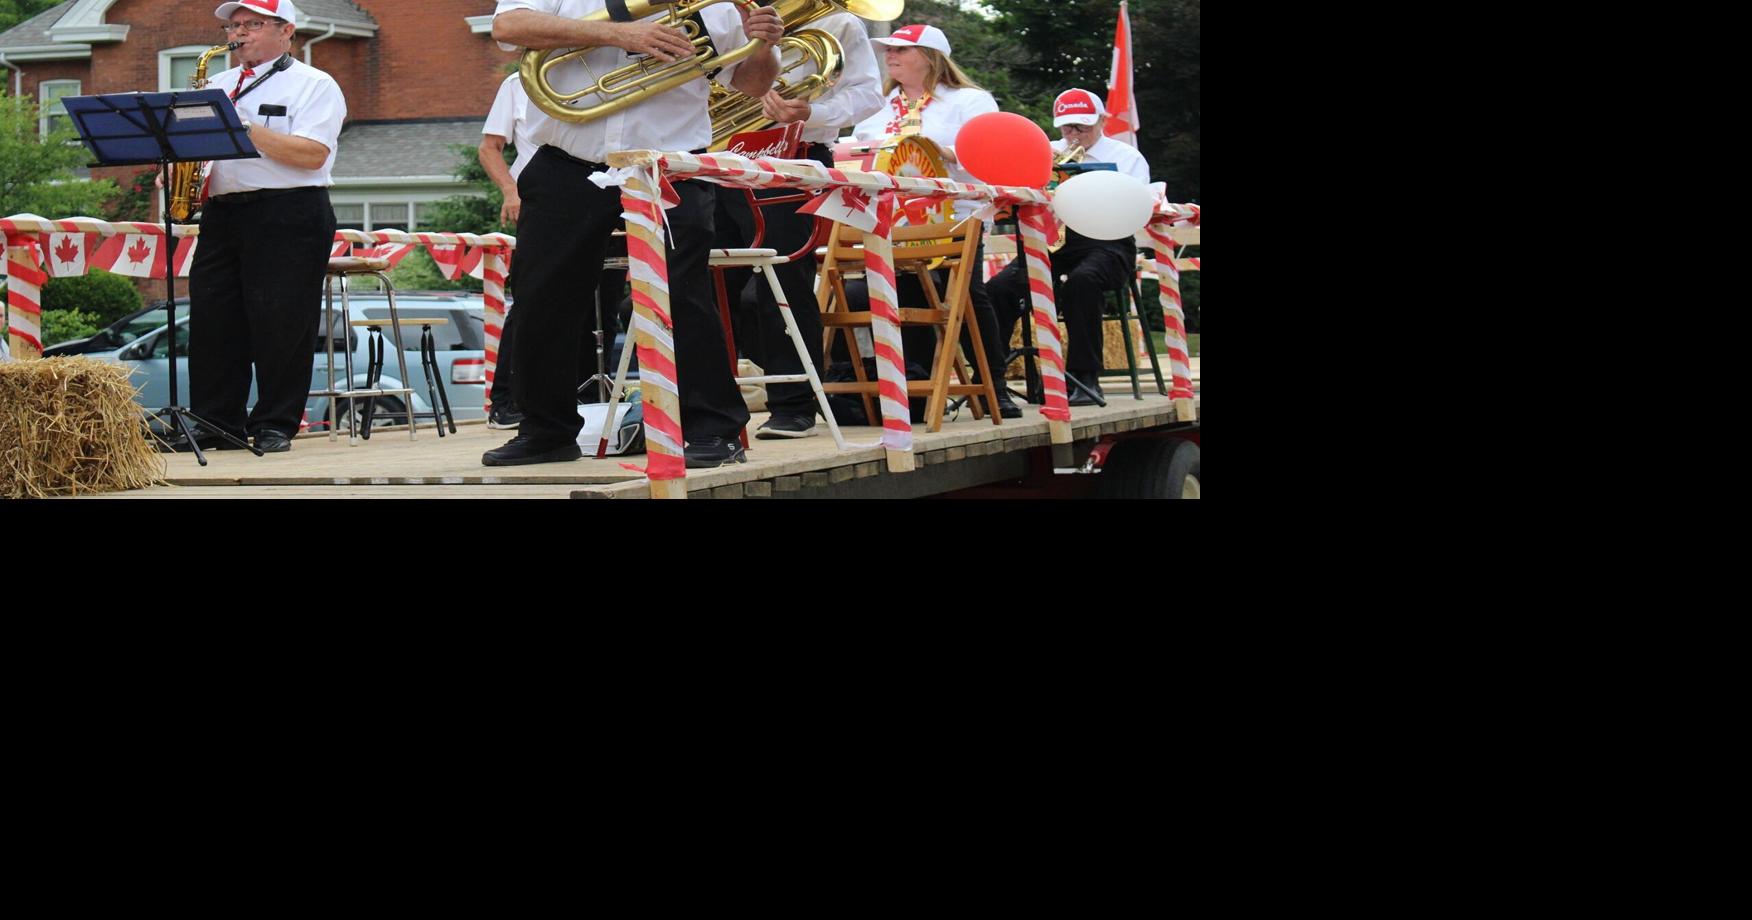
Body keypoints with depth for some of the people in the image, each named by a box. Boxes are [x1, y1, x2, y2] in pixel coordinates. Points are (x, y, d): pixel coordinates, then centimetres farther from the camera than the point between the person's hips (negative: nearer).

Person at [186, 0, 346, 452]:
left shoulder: (314, 85, 1)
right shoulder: (218, 85, 21)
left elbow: (311, 154, -13)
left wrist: (243, 126, -16)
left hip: (288, 215, -6)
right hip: (221, 212, 6)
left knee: (281, 325, -5)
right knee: (211, 321, 3)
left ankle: (275, 425, 2)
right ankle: (214, 421, 10)